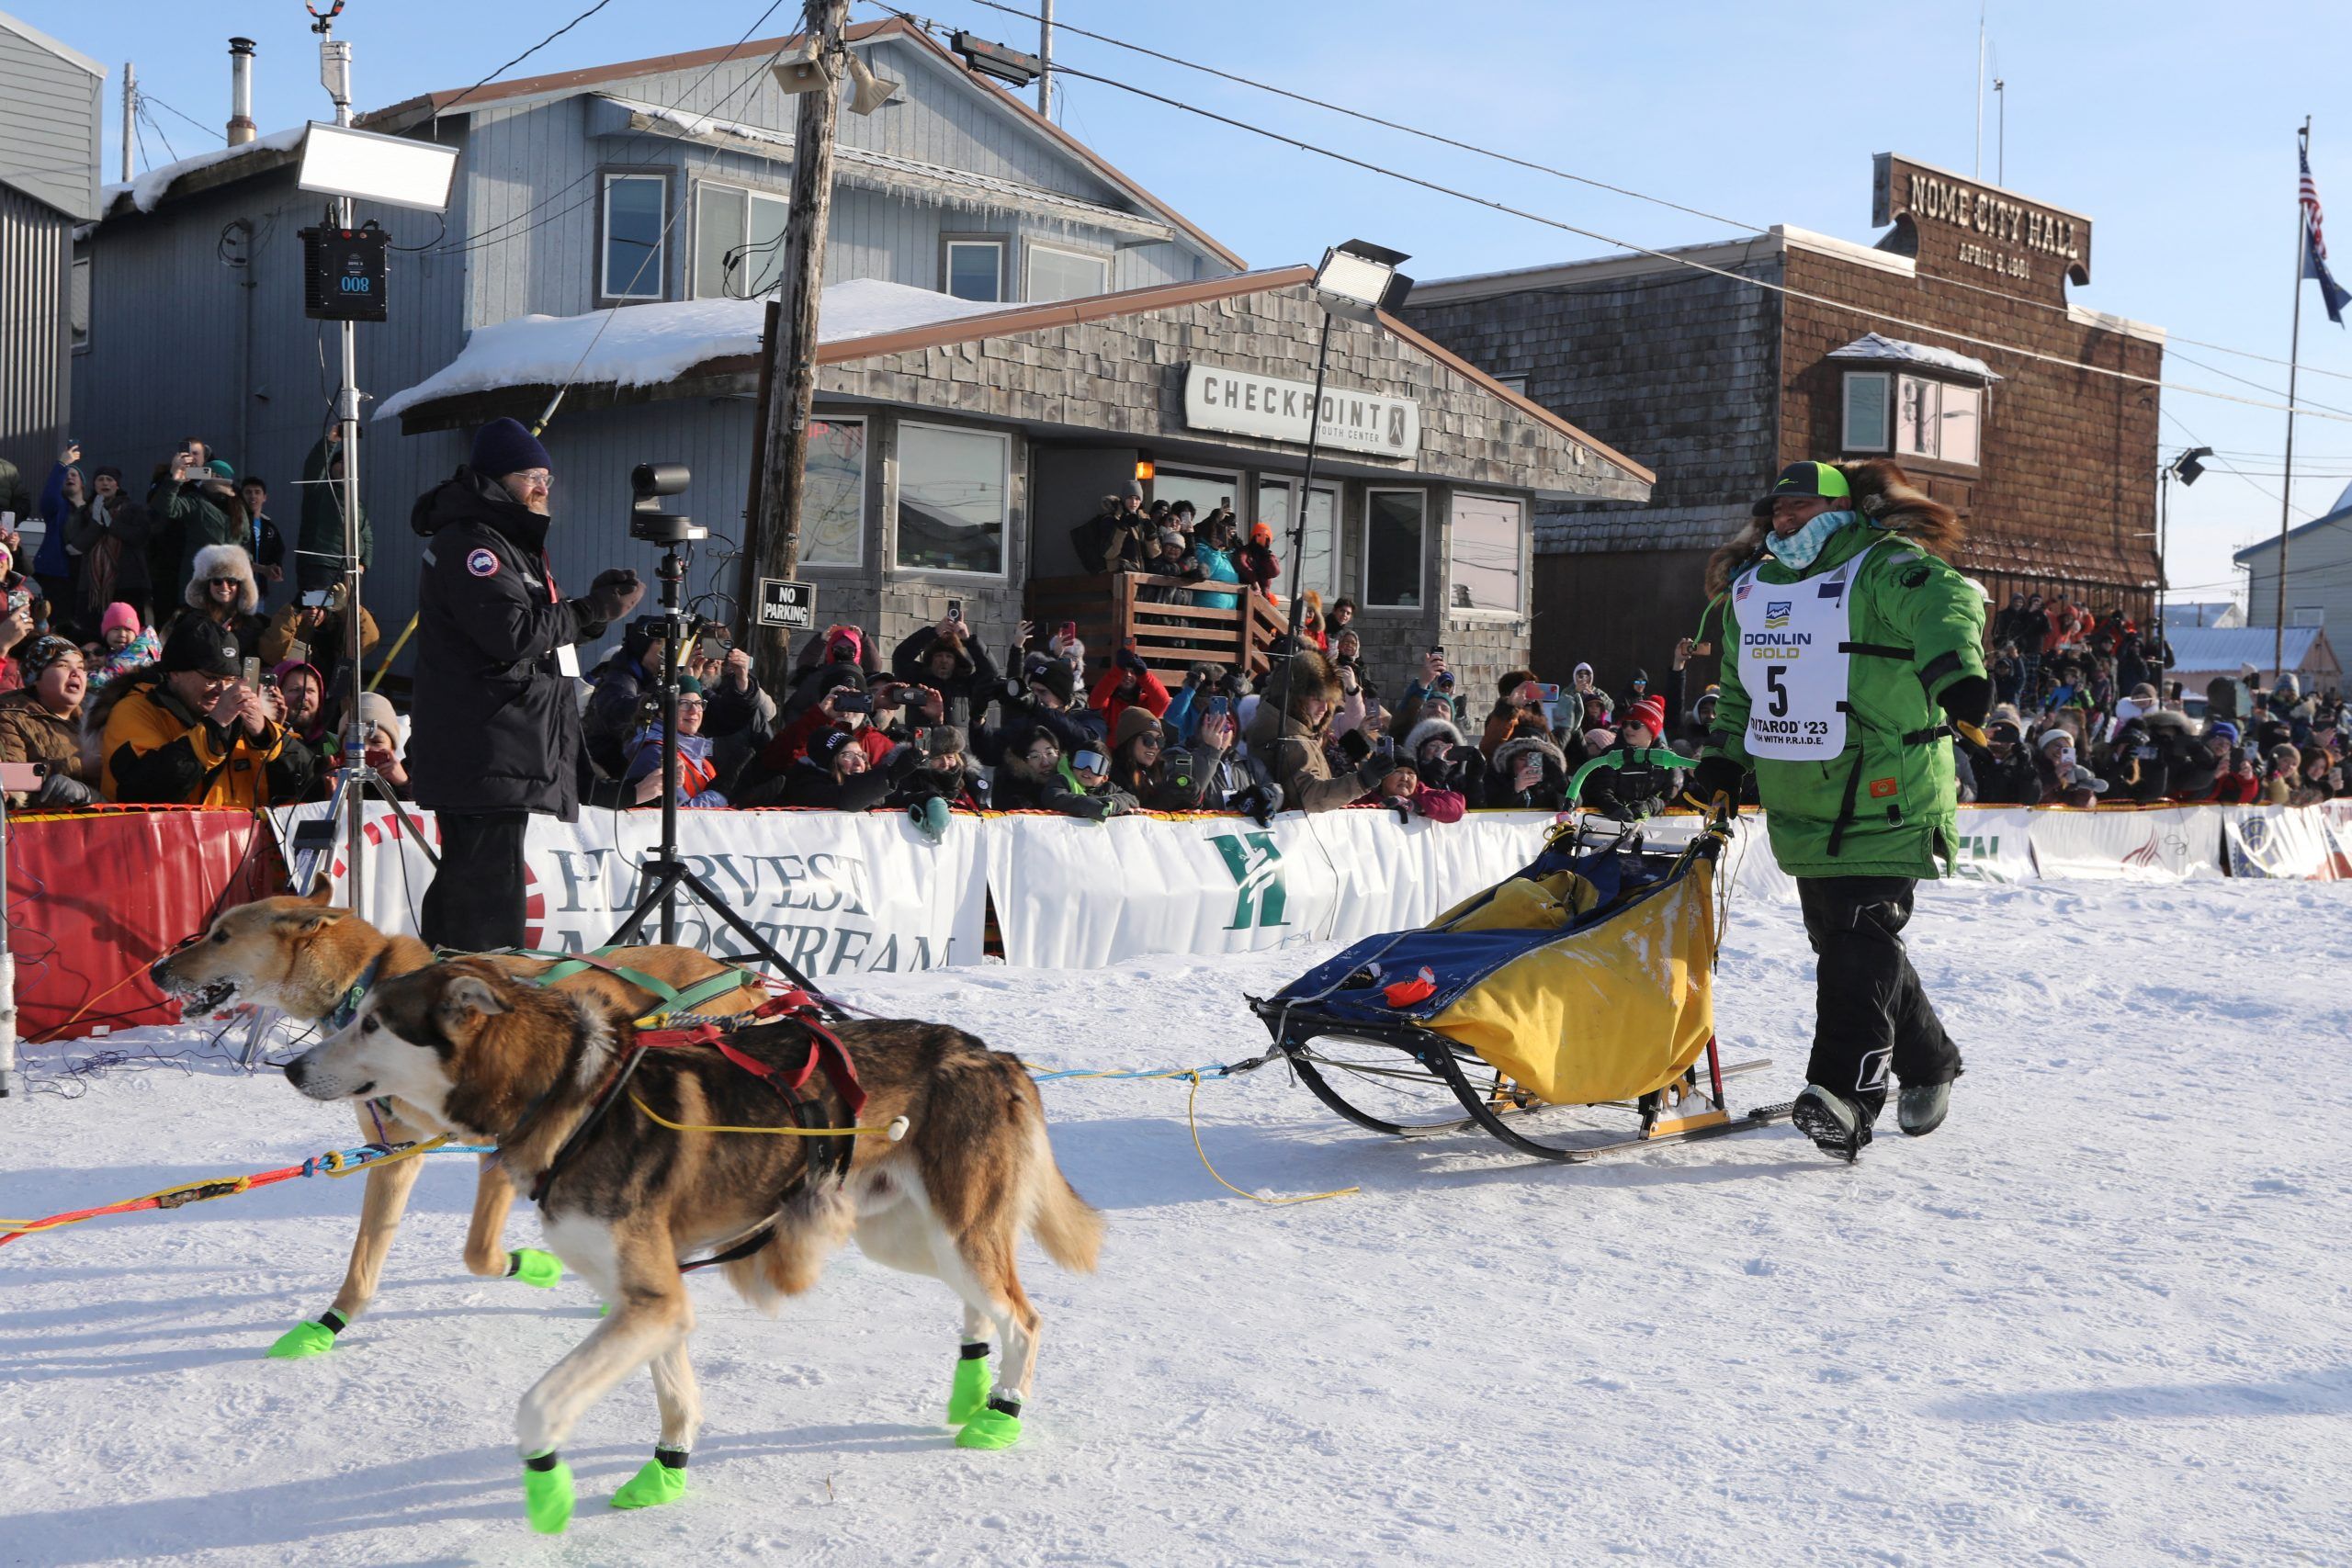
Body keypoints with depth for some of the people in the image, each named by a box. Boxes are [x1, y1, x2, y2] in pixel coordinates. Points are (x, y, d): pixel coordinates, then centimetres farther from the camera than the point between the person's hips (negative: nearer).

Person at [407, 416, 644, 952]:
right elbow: (513, 632, -22)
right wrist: (594, 611, -13)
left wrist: (598, 606, 6)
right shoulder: (468, 542, -11)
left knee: (464, 877, 16)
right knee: (490, 882, -12)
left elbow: (545, 627, 24)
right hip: (487, 755, -11)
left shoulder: (509, 542, 23)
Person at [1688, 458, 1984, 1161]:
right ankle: (1928, 1062, 30)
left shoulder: (1882, 569, -7)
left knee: (1861, 937, -15)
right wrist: (1725, 759, 19)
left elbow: (1947, 603, -29)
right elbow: (1739, 689, 28)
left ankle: (1846, 1091, -17)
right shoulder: (1752, 588, 15)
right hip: (1799, 806, 8)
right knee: (1840, 940, 12)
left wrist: (1955, 669, -48)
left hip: (1884, 796, -7)